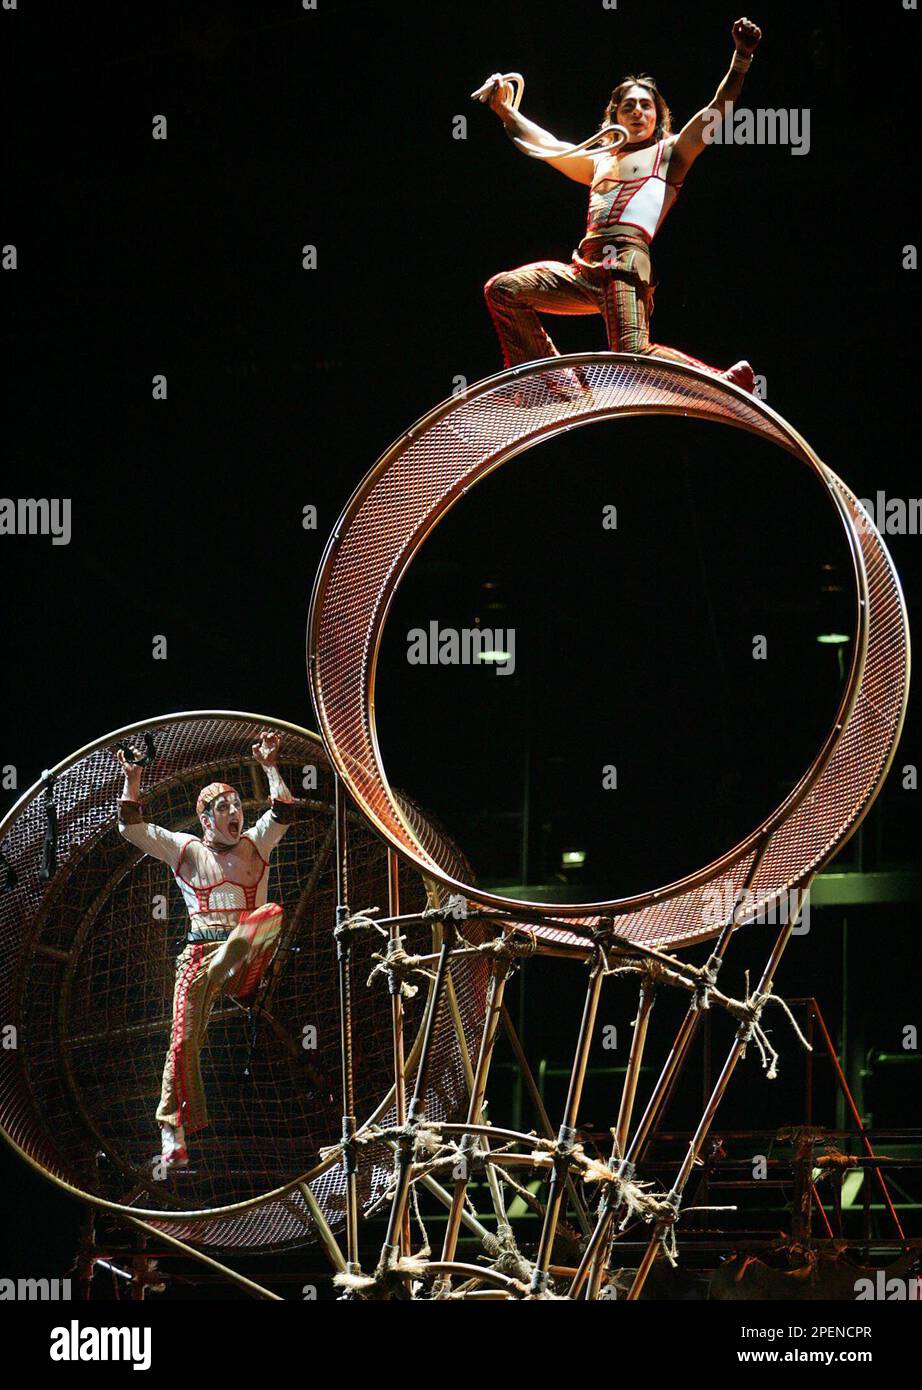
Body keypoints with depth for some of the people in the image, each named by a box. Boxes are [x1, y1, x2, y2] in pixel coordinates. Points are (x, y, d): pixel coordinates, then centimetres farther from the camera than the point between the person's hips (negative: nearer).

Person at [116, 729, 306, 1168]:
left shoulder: (255, 845, 16)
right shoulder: (186, 850, 11)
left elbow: (284, 812, 4)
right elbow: (132, 827, 4)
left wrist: (270, 767, -3)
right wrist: (132, 781, -5)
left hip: (246, 953, 1)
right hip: (200, 951, -1)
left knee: (272, 913, -29)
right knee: (184, 1039, -11)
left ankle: (239, 984, -41)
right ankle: (172, 1135, -8)